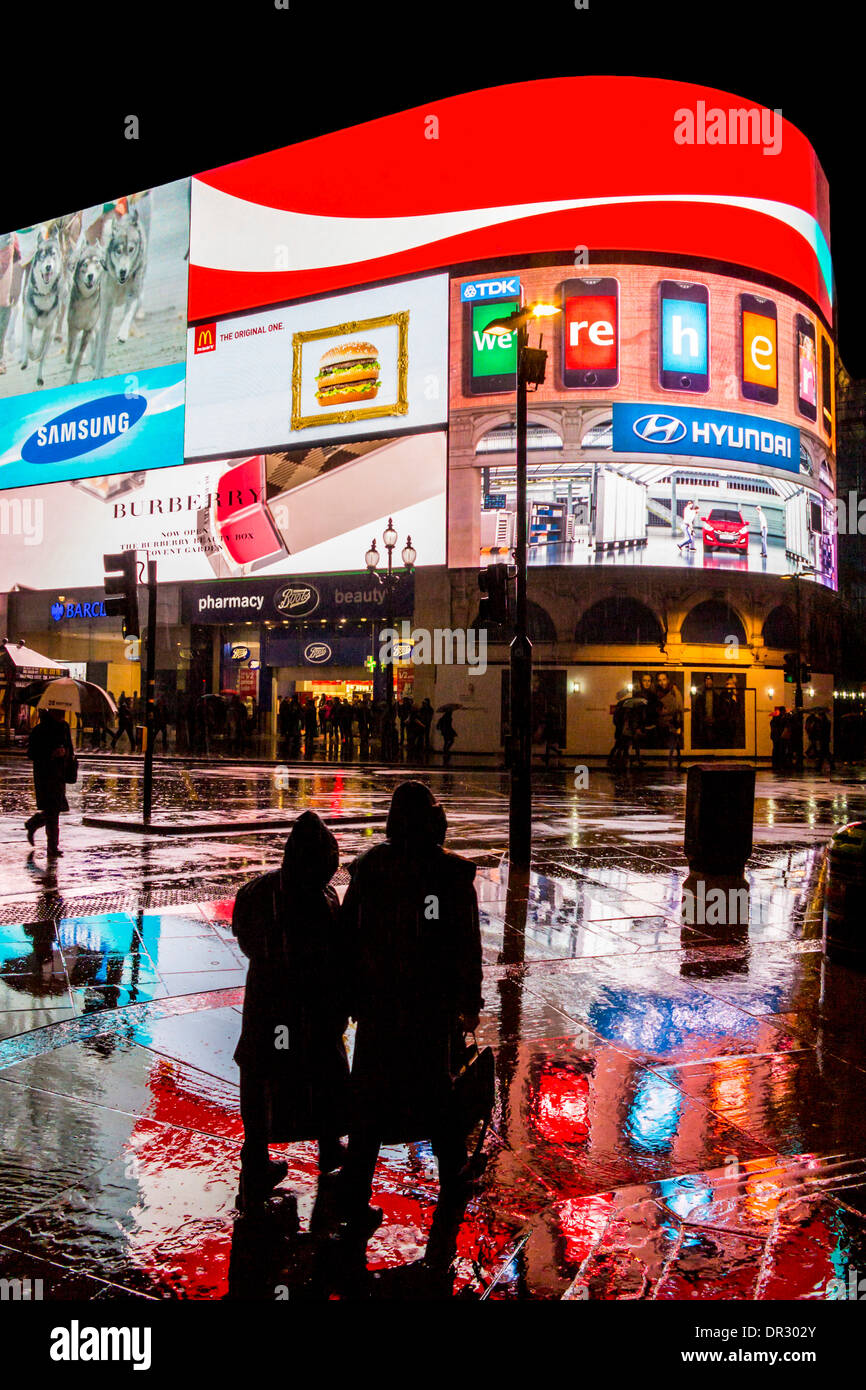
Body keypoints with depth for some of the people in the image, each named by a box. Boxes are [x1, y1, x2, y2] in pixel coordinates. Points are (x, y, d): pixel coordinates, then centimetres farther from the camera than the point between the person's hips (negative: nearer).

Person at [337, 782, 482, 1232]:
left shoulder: (368, 867, -5)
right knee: (437, 1089, 18)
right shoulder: (454, 872, -11)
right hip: (434, 1005, -1)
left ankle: (354, 1197, 9)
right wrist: (470, 1004, 2)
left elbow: (348, 935, 0)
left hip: (378, 1004, 1)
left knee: (370, 1098, 9)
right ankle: (452, 1179, 35)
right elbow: (467, 945, -8)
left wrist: (352, 997, 9)